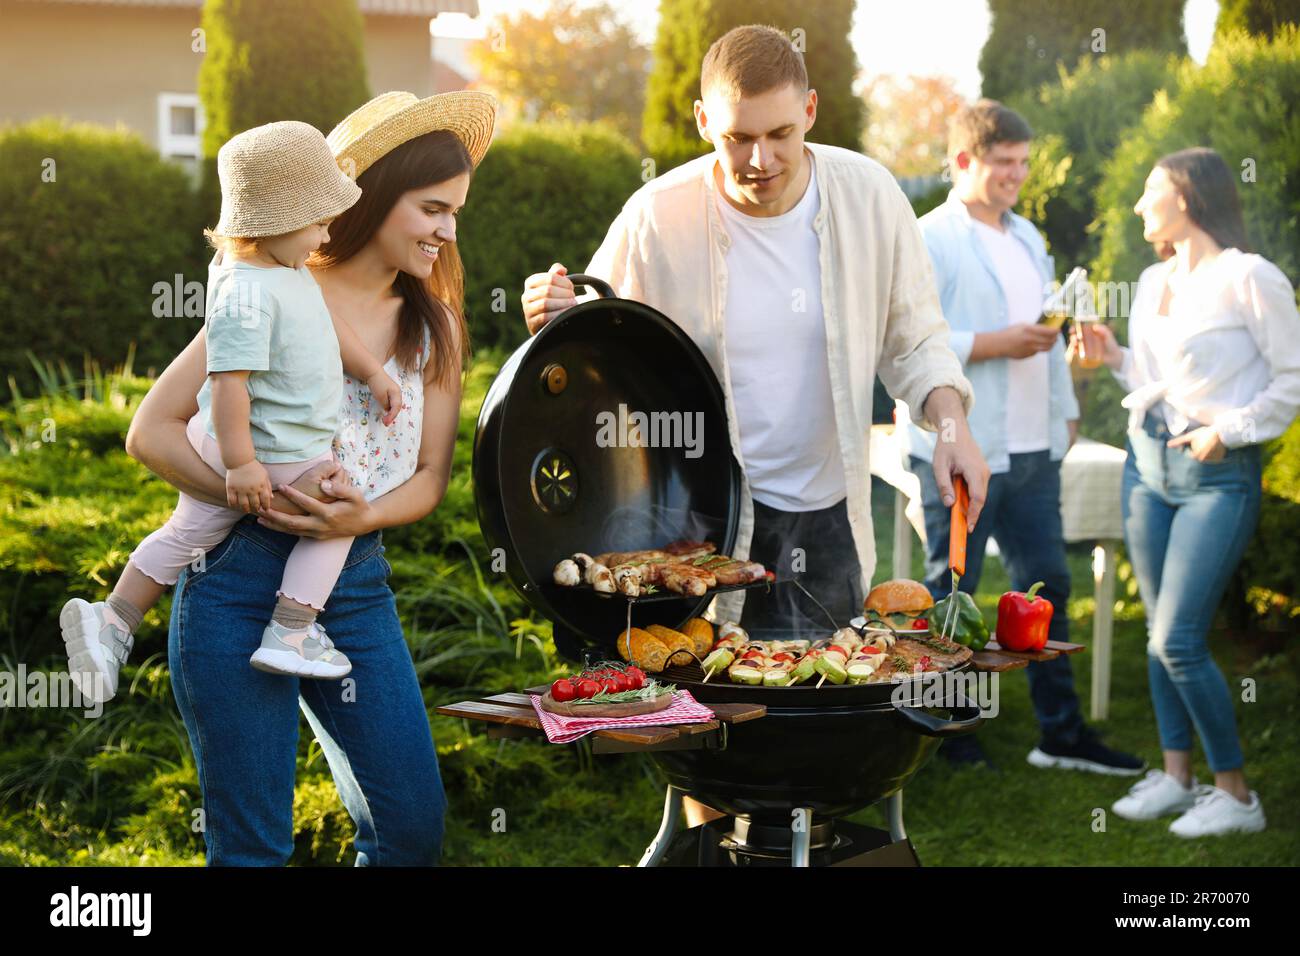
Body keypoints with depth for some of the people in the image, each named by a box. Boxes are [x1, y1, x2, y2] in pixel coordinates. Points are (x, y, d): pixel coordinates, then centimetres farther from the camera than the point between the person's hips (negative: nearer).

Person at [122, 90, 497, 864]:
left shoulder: (436, 327, 10)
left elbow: (431, 475, 8)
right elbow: (152, 430, -5)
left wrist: (362, 516, -14)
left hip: (358, 585, 5)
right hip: (240, 580, -4)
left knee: (414, 827, 3)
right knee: (252, 843, 2)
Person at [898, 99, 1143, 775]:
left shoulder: (1026, 237, 17)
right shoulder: (929, 240, -10)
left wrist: (1066, 410, 23)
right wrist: (995, 344, -19)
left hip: (1031, 447, 8)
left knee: (1047, 584, 11)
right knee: (950, 593, 3)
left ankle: (1061, 731, 20)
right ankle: (945, 731, 15)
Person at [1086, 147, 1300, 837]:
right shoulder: (1154, 282, 11)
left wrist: (1231, 429, -14)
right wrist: (1114, 357, 5)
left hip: (1218, 475, -8)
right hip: (1147, 463, 8)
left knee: (1179, 640, -11)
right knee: (1159, 634, 9)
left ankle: (1236, 795, 1)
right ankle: (1176, 776, 20)